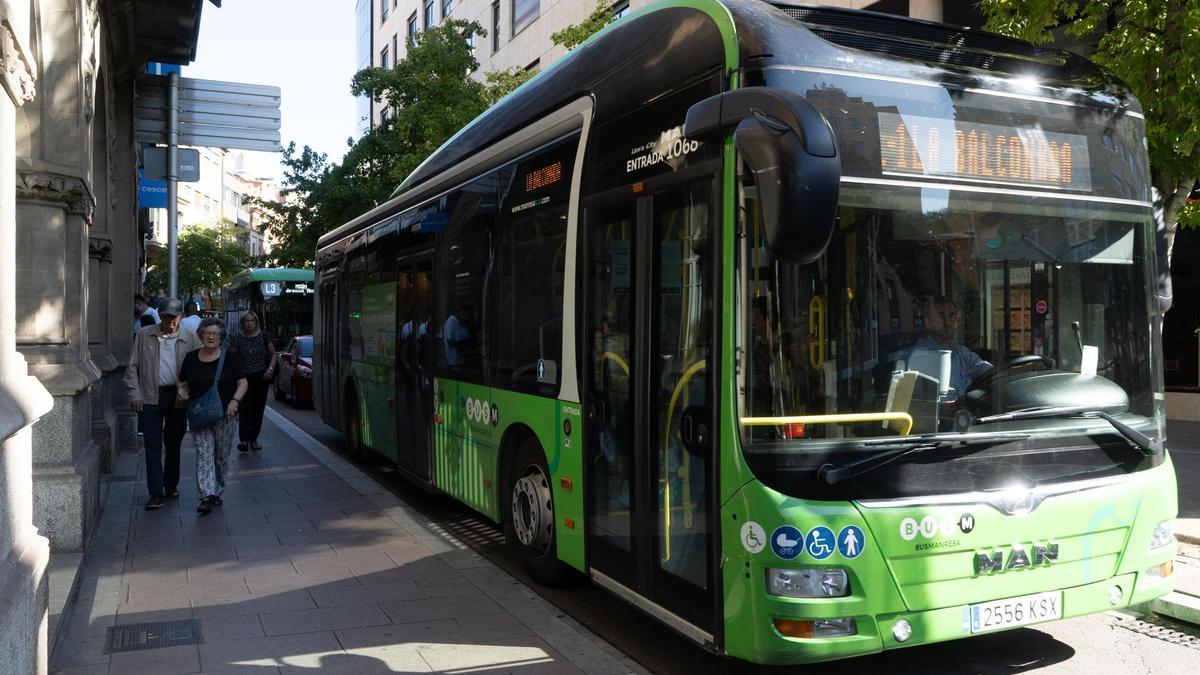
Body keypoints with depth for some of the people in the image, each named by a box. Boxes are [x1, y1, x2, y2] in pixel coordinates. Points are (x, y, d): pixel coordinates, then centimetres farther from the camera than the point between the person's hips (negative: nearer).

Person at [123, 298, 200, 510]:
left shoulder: (190, 339, 3)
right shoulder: (144, 336, 5)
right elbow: (133, 367, 7)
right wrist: (135, 394, -1)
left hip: (178, 397, 1)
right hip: (151, 397, 0)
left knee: (173, 444, 13)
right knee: (153, 446, -3)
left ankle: (171, 486, 28)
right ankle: (156, 494, -1)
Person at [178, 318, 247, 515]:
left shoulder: (228, 359, 0)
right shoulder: (191, 358, 7)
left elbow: (242, 382, 0)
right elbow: (183, 382, 17)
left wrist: (235, 400, -15)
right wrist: (182, 391, -5)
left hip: (225, 416, -1)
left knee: (221, 456, 8)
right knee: (203, 454, -8)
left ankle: (217, 491, 24)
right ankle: (206, 496, -15)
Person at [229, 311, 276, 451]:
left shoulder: (263, 336, 3)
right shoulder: (237, 338, 0)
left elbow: (273, 354, 9)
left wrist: (271, 368, -6)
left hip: (261, 377, 2)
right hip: (244, 378, -2)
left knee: (258, 409, 5)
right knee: (245, 408, -10)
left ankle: (253, 439, 15)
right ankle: (243, 439, -7)